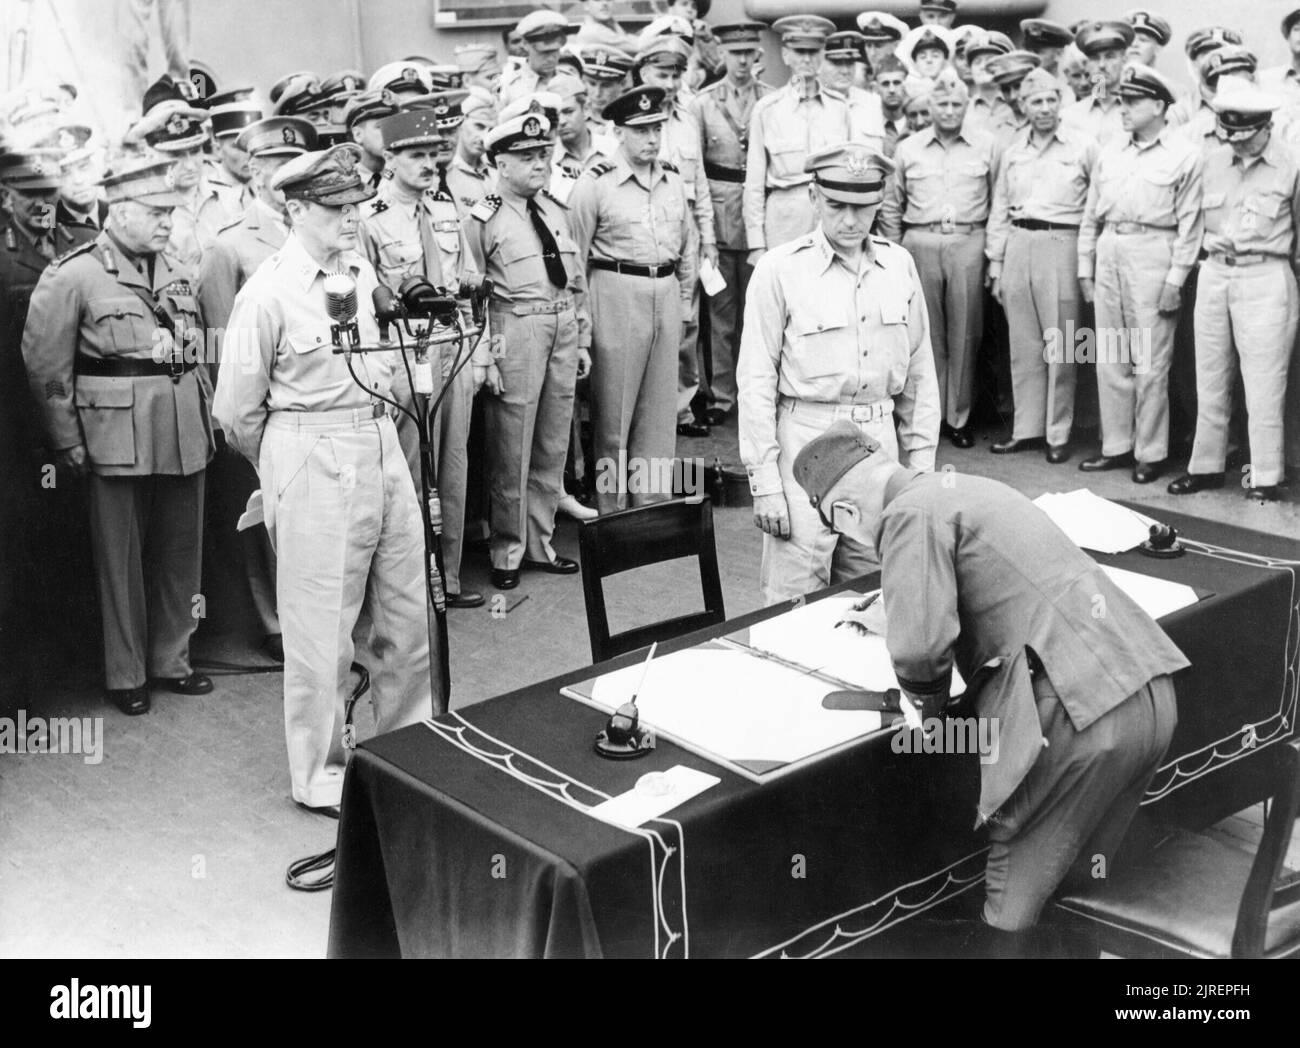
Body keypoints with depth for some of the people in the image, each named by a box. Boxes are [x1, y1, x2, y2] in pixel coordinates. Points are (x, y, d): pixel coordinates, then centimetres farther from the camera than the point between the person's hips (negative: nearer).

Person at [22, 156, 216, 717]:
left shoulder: (176, 272, 14)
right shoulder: (71, 276, -5)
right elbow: (46, 367, -5)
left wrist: (205, 412, 14)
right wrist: (68, 441, -7)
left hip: (185, 432, 6)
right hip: (118, 433, -5)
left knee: (181, 553, 11)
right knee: (122, 559, 4)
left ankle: (171, 660, 27)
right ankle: (126, 675, 17)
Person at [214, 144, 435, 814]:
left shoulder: (365, 273, 6)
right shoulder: (269, 294, -12)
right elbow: (236, 413, -5)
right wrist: (285, 471, 8)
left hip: (383, 446, 6)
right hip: (314, 462, -6)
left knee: (411, 614, 13)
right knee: (322, 629, 4)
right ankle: (319, 777, 20)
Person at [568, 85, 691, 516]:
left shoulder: (674, 182, 10)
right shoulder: (595, 185, -6)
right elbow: (574, 256, -3)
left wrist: (682, 298, 18)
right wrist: (582, 314, -2)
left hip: (666, 296, 5)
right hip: (616, 296, -5)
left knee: (660, 405, 10)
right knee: (613, 412, 0)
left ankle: (652, 502, 20)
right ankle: (610, 510, 9)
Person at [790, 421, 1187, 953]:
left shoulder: (912, 514, -6)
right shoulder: (971, 487, 22)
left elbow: (921, 645, -18)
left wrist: (926, 705, 3)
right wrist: (892, 622, 45)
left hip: (1085, 714, -9)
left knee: (1014, 888, 6)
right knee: (1079, 878, 21)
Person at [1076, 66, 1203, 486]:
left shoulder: (1184, 156, -3)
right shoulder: (1110, 154, 13)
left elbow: (1190, 225, -6)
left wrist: (1176, 279, -11)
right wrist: (1085, 267, 11)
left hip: (1153, 253, -6)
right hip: (1109, 253, 6)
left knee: (1150, 360, -2)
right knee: (1110, 357, 9)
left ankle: (1151, 452, 8)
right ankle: (1116, 446, 19)